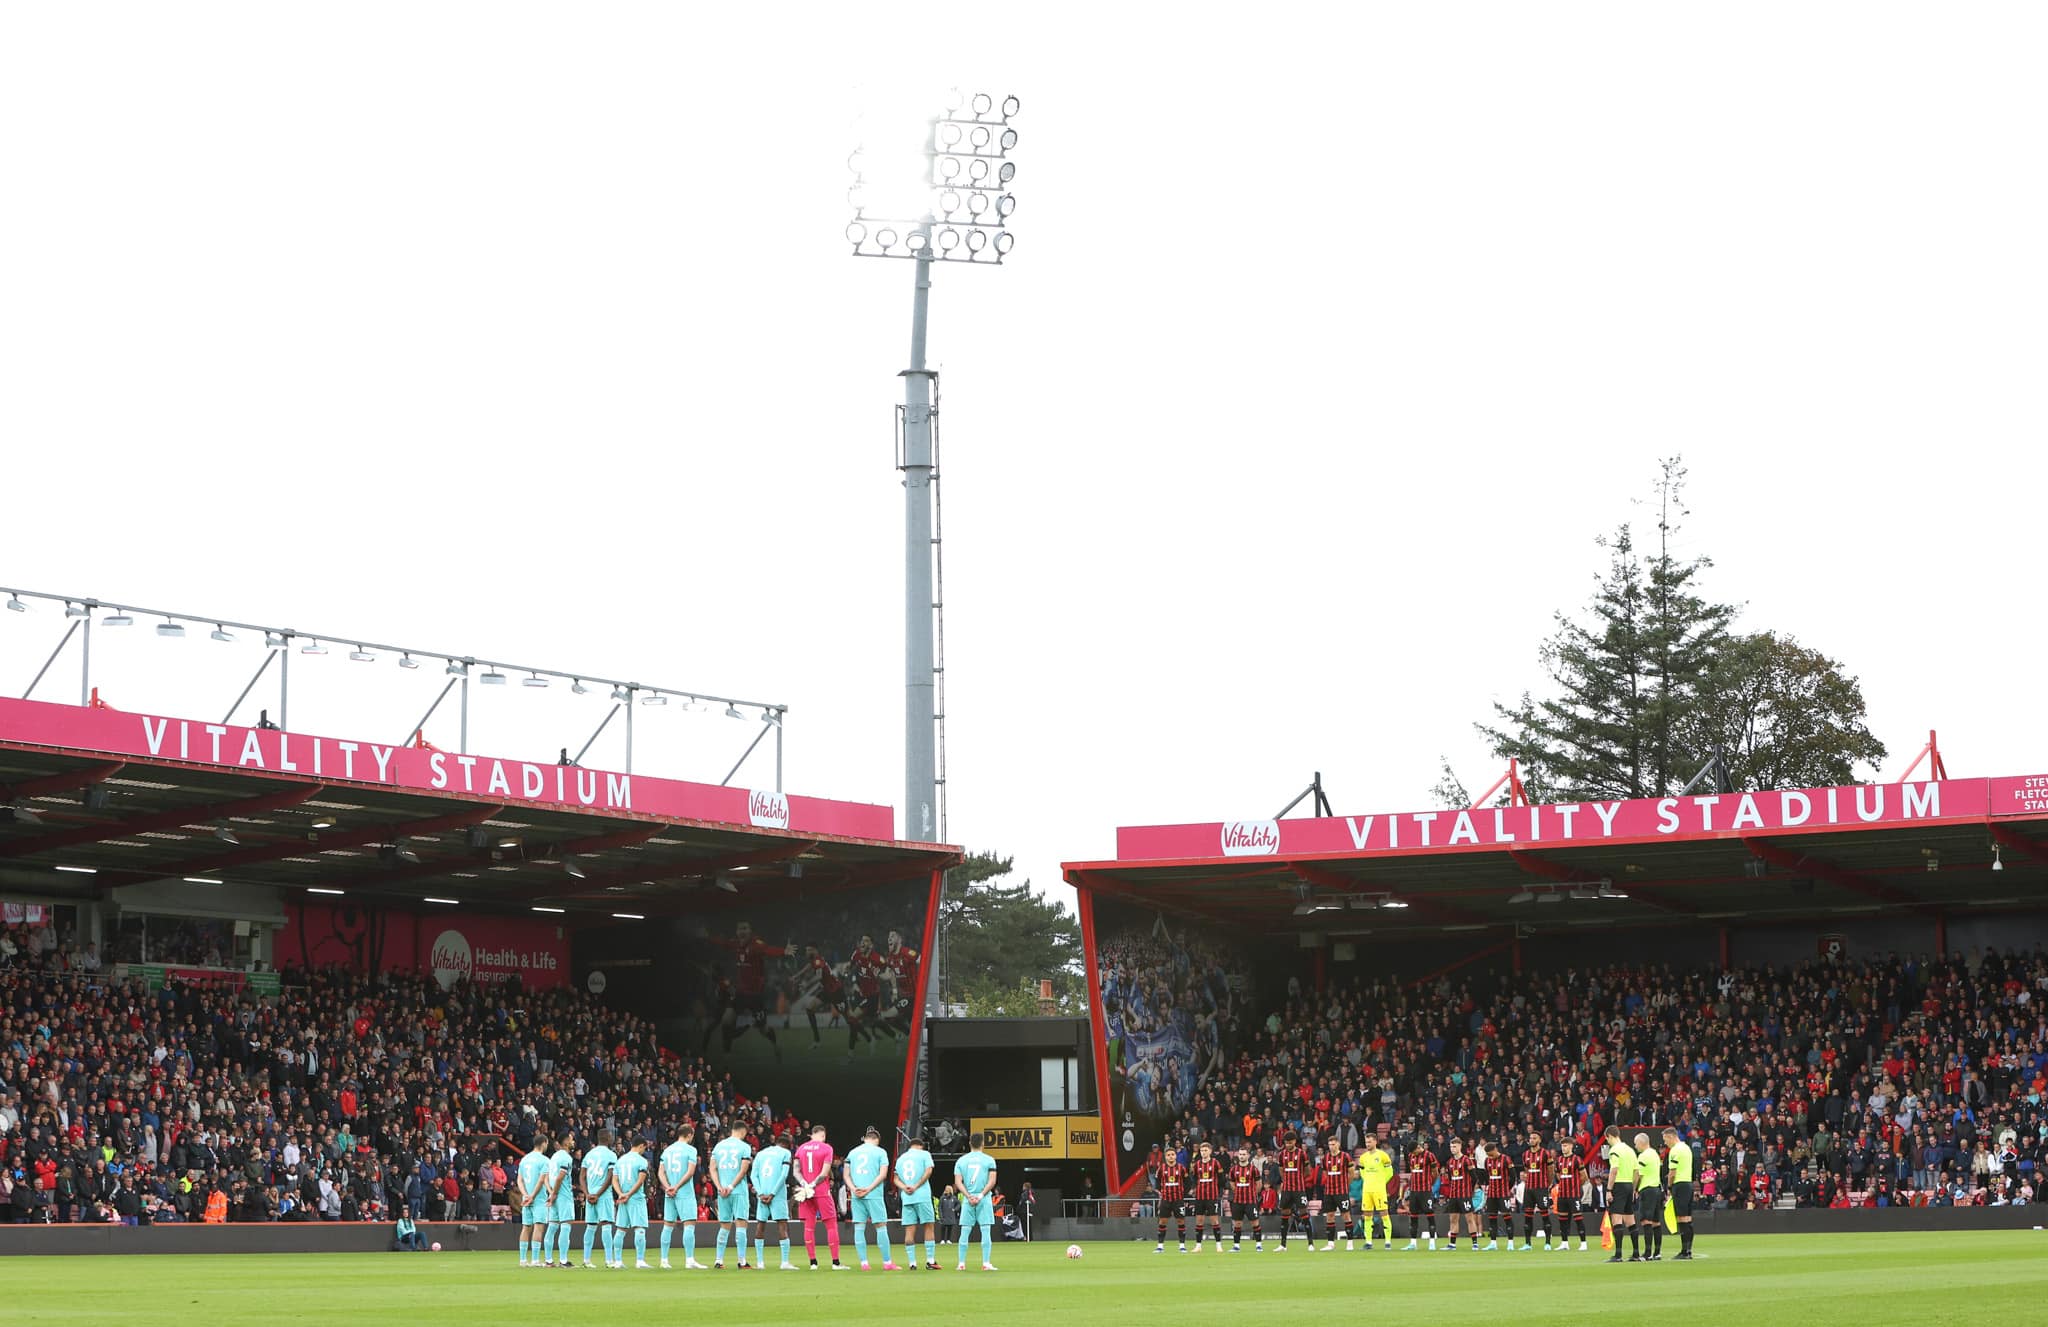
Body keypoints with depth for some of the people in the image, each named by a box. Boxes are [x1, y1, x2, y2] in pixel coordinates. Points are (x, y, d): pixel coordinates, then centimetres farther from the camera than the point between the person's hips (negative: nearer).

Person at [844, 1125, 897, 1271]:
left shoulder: (853, 1152, 14)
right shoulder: (880, 1152, 3)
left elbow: (846, 1175, 8)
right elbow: (883, 1174, -7)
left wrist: (854, 1189, -4)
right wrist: (869, 1189, -10)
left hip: (856, 1197, 3)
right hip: (874, 1195, -3)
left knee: (859, 1228, 4)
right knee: (881, 1227, 2)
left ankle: (863, 1263, 0)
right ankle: (887, 1263, 2)